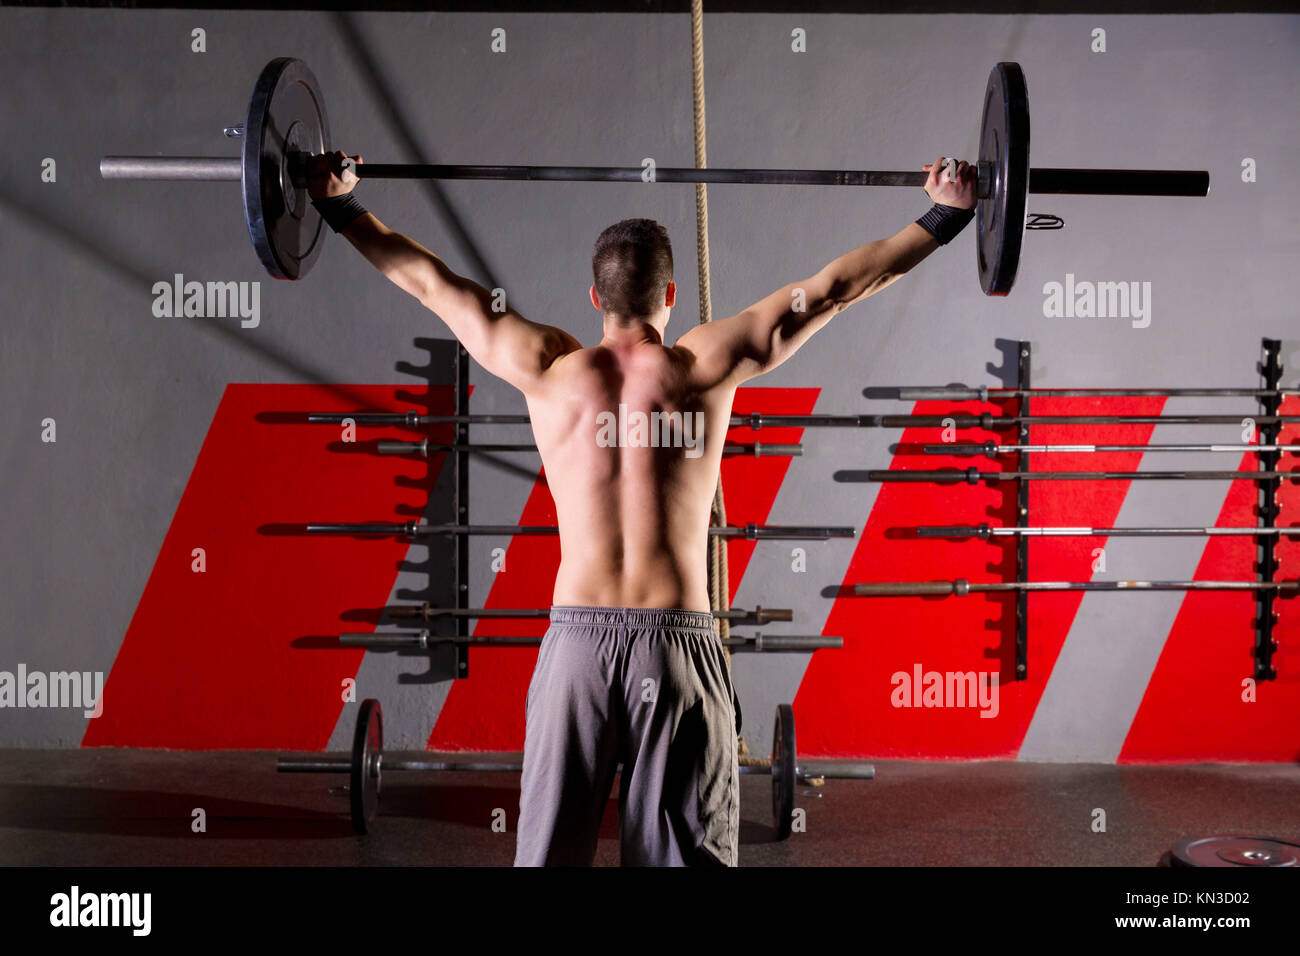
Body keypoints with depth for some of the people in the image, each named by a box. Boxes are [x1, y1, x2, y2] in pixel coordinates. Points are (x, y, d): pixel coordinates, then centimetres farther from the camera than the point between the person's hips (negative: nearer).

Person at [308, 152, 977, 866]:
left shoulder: (547, 368, 3)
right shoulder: (704, 365, -1)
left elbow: (432, 281, 13)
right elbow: (833, 287, 4)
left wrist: (340, 207, 24)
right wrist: (944, 218, 12)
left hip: (576, 639, 2)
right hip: (679, 642, -1)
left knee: (549, 846, 9)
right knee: (685, 852, 4)